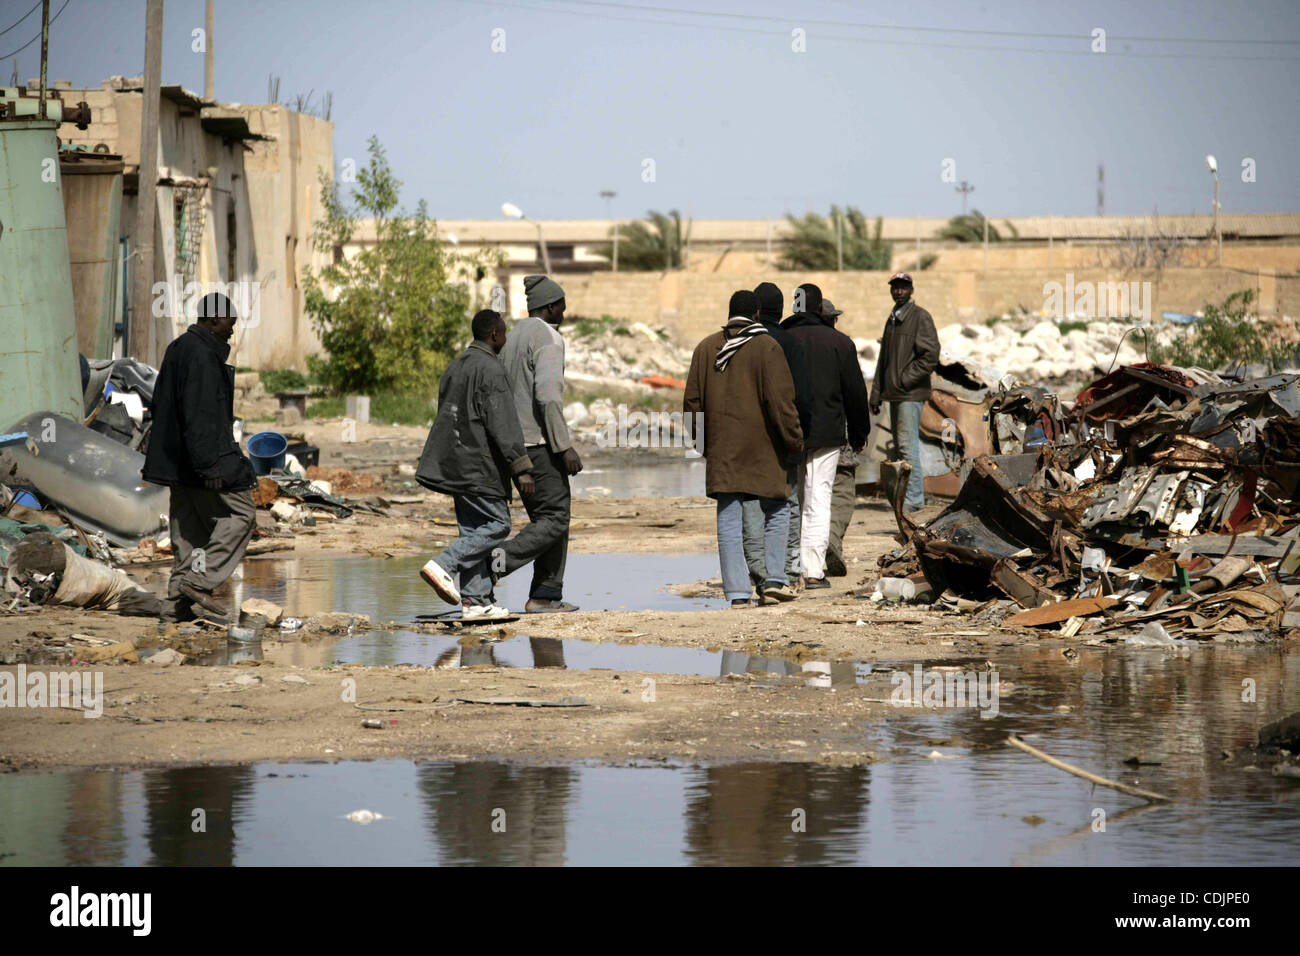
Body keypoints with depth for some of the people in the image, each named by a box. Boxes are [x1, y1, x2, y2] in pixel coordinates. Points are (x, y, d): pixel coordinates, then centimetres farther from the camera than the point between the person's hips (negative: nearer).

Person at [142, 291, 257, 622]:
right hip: (204, 454, -10)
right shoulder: (202, 356, -17)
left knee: (189, 528, 11)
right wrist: (210, 466, -24)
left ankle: (177, 603, 9)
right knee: (241, 514, -3)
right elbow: (199, 415, -23)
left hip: (178, 458, 10)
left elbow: (161, 405, 21)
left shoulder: (178, 348, 15)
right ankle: (200, 580, -9)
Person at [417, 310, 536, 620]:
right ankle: (443, 565, -17)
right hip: (478, 464, -9)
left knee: (474, 530, 8)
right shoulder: (490, 369, -12)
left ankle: (475, 601, 4)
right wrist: (522, 467, -19)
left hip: (455, 463, 9)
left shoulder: (455, 367, 17)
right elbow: (503, 423, -19)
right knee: (497, 525, -5)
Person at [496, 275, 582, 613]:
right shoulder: (548, 338, -11)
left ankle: (546, 596, 6)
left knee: (547, 517, 11)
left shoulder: (513, 338, 18)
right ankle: (494, 564, -21)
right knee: (554, 519, -9)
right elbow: (548, 396, -22)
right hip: (539, 442, -9)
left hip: (514, 442, 10)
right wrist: (565, 446, -21)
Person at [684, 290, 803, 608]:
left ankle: (737, 592, -1)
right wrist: (793, 439, -3)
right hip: (762, 448, -3)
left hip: (721, 449, 3)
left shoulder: (706, 348, 8)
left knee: (729, 519, 3)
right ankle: (775, 579, 5)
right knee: (776, 510, 13)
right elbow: (780, 400, -11)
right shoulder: (767, 347, -7)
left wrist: (700, 440, 21)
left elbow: (692, 400, 12)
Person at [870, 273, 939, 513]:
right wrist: (876, 395, 19)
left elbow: (931, 355, -14)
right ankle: (906, 494, 15)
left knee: (908, 445, -11)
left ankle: (914, 497, -9)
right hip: (895, 394, 8)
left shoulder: (920, 317, -6)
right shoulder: (892, 319, 19)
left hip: (911, 394, -8)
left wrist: (906, 379, -14)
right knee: (899, 446, 10)